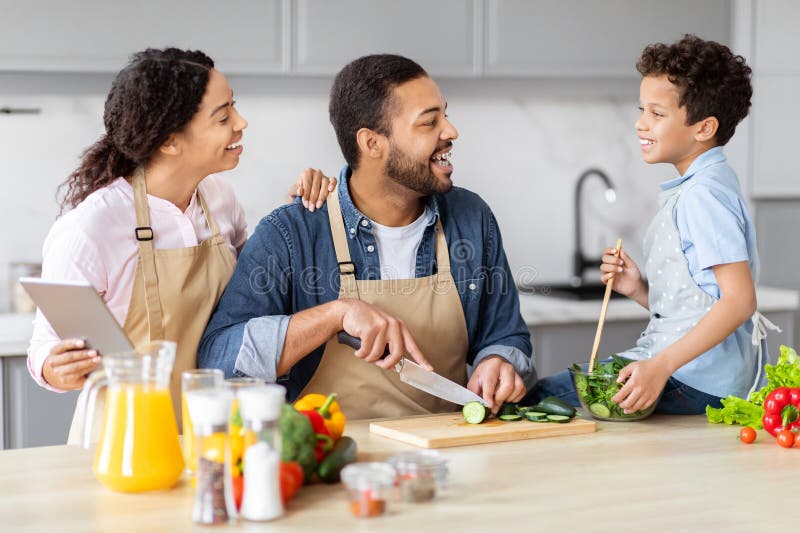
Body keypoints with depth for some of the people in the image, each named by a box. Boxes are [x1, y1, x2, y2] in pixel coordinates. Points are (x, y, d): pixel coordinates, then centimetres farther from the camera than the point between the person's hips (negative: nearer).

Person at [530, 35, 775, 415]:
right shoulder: (689, 191, 20)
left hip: (697, 382, -11)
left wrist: (661, 365, -27)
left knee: (543, 397, -17)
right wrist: (639, 289, 6)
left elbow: (740, 300, -22)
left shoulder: (703, 194, -13)